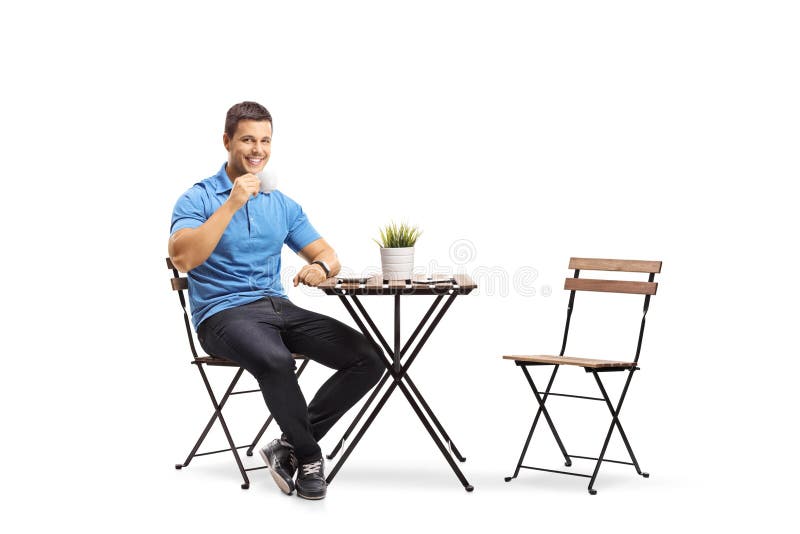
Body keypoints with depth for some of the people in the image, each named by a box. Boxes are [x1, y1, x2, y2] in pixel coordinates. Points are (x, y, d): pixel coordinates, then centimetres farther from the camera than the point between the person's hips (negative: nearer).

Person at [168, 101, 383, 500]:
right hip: (223, 313, -6)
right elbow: (182, 257, -21)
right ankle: (309, 455, -14)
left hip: (278, 307, 6)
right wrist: (232, 203, -22)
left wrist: (321, 267, -12)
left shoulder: (282, 205, 14)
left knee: (367, 361, -13)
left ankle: (291, 445, -3)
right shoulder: (197, 199, -3)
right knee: (276, 362, -39)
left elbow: (327, 255, 14)